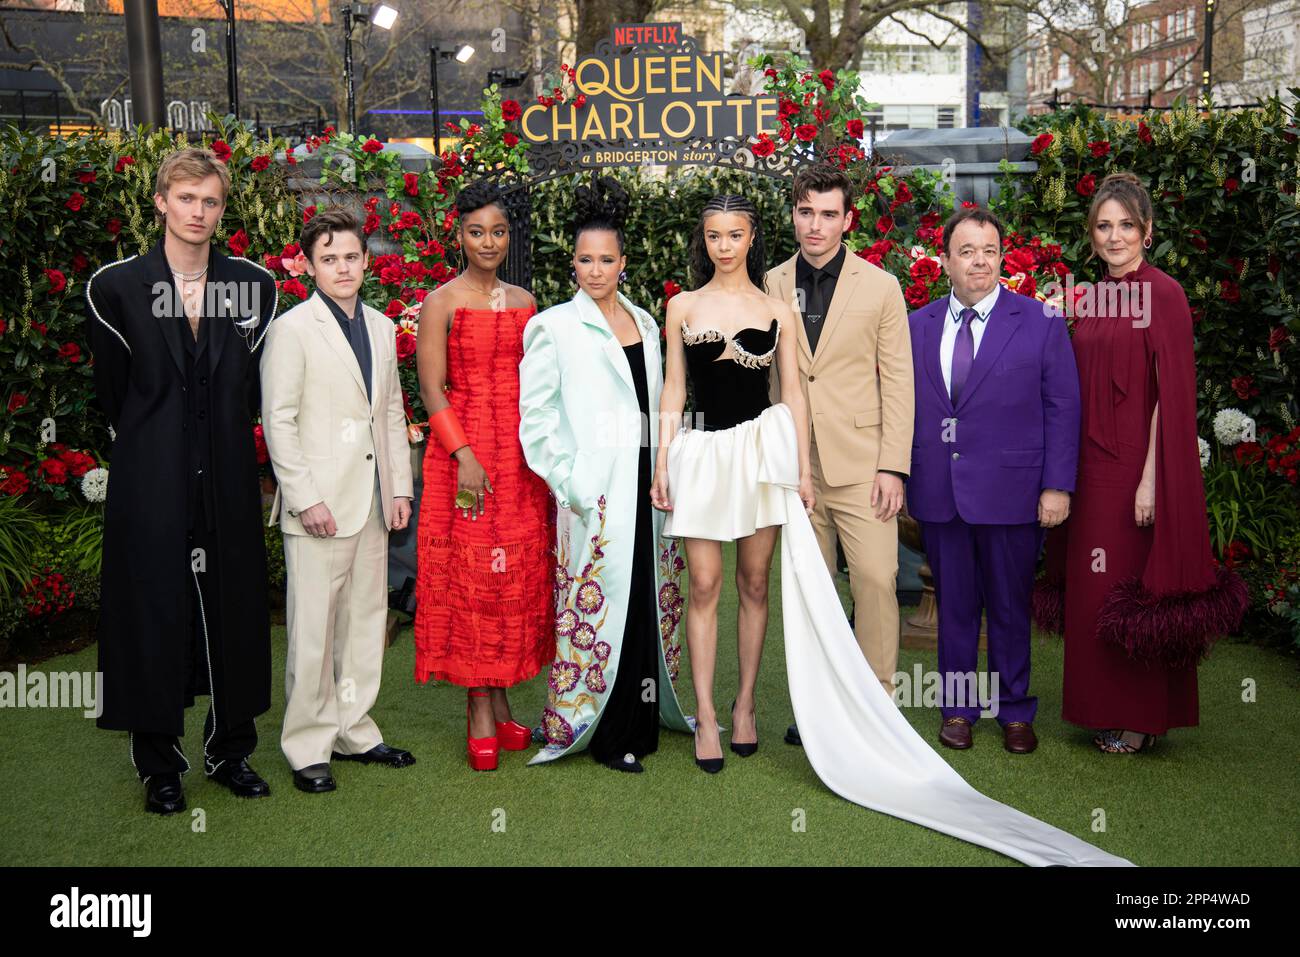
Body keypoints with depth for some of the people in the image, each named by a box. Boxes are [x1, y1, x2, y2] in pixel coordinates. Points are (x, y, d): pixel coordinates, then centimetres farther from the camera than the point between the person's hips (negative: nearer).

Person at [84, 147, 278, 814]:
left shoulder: (254, 285, 4)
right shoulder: (117, 288, -1)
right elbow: (113, 391, 6)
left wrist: (222, 445, 9)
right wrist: (154, 445, 8)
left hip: (228, 483, 2)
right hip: (152, 483, -2)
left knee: (234, 611, 9)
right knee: (154, 614, 3)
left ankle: (231, 751, 23)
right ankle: (159, 765, 17)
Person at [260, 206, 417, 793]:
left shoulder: (381, 328, 13)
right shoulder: (292, 329, -6)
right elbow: (278, 421, -9)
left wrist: (400, 487, 9)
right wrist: (306, 498, -14)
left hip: (372, 503, 7)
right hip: (319, 506, -6)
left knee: (365, 620, 13)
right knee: (313, 630, -2)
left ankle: (354, 731, 26)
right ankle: (308, 748, 10)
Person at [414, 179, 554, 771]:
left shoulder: (524, 303, 13)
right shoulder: (441, 303, -1)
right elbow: (431, 390, -7)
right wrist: (464, 455, -16)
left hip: (522, 456, 5)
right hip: (464, 453, -5)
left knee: (519, 577, 5)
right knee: (470, 577, -3)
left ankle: (499, 705, 16)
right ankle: (481, 716, 6)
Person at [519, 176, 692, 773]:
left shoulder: (644, 322, 13)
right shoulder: (554, 327, -3)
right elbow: (535, 418, -7)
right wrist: (569, 484, -13)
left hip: (646, 486, 6)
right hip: (596, 494, -6)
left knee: (649, 601, 10)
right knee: (600, 603, -3)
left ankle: (644, 718, 24)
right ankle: (605, 735, 9)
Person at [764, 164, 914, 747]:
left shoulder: (880, 287, 1)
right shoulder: (772, 286, 7)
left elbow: (898, 382, 0)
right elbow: (765, 378, 11)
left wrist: (893, 466, -8)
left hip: (860, 464, -2)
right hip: (793, 464, 2)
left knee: (876, 580, -8)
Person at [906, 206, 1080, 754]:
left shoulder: (1041, 324, -1)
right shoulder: (916, 326, 7)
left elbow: (1063, 410, -2)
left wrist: (1057, 486, -8)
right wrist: (897, 478, 4)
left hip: (1011, 492, -2)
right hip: (937, 493, 2)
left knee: (1011, 606, 9)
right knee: (953, 603, 11)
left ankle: (1015, 711, 25)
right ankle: (957, 708, 26)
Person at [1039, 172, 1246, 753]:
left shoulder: (1162, 294, -9)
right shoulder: (1093, 300, 12)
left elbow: (1172, 394, -14)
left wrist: (1151, 477, -19)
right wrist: (1069, 469, 12)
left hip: (1136, 464, -7)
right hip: (1093, 464, 7)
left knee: (1133, 590, 1)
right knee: (1094, 588, 12)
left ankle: (1142, 718, 16)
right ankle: (1107, 709, 25)